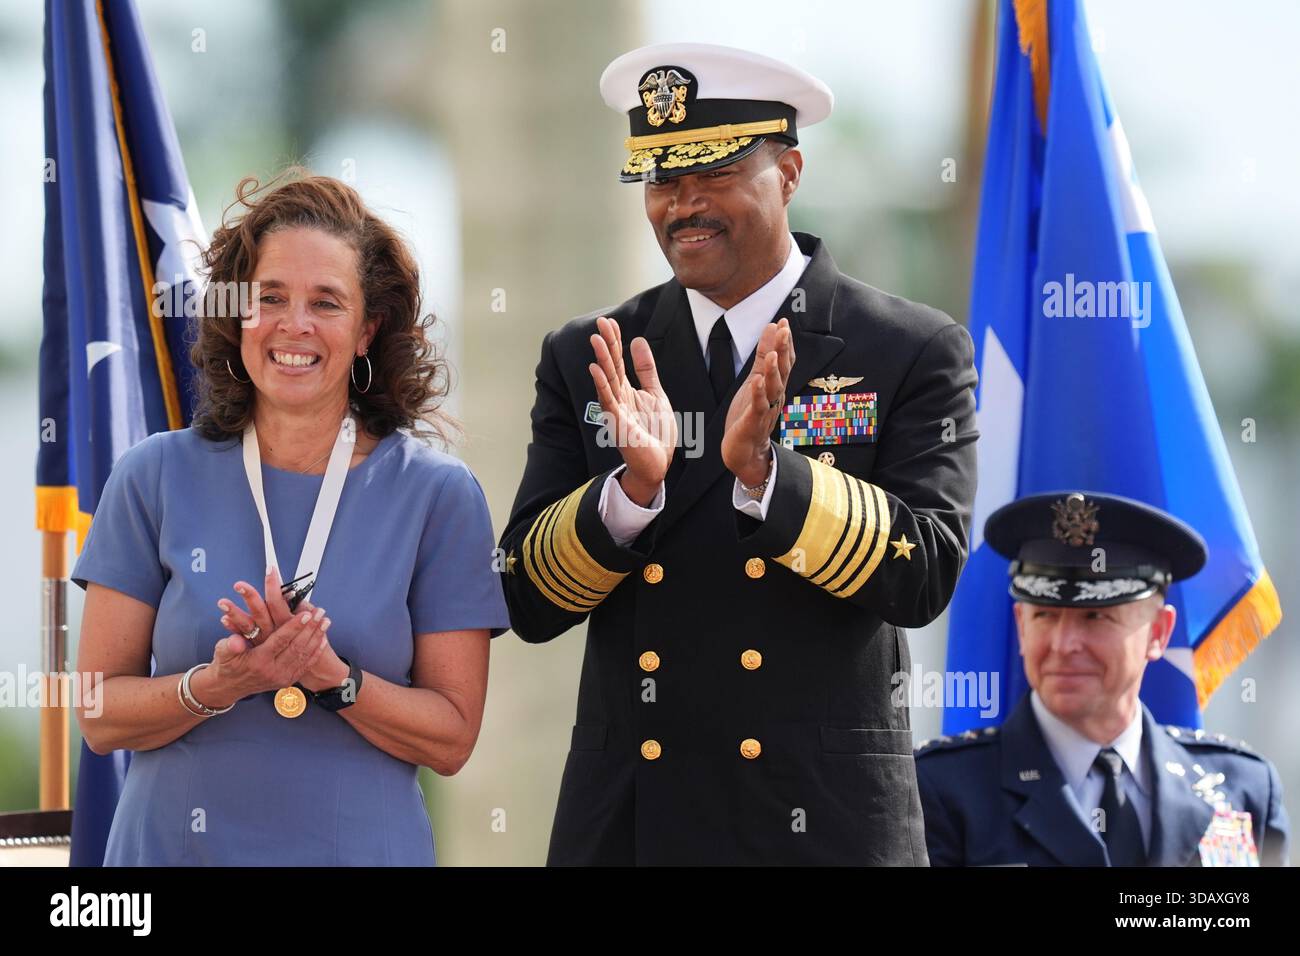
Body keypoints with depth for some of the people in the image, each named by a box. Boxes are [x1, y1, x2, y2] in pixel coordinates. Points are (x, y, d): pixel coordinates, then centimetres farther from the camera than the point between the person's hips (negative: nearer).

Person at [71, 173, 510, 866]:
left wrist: (332, 677, -20)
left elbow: (451, 740, -5)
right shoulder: (156, 477, -3)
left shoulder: (438, 496, -4)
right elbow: (100, 717, -4)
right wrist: (217, 685, -22)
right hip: (171, 846, 0)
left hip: (360, 846, 0)